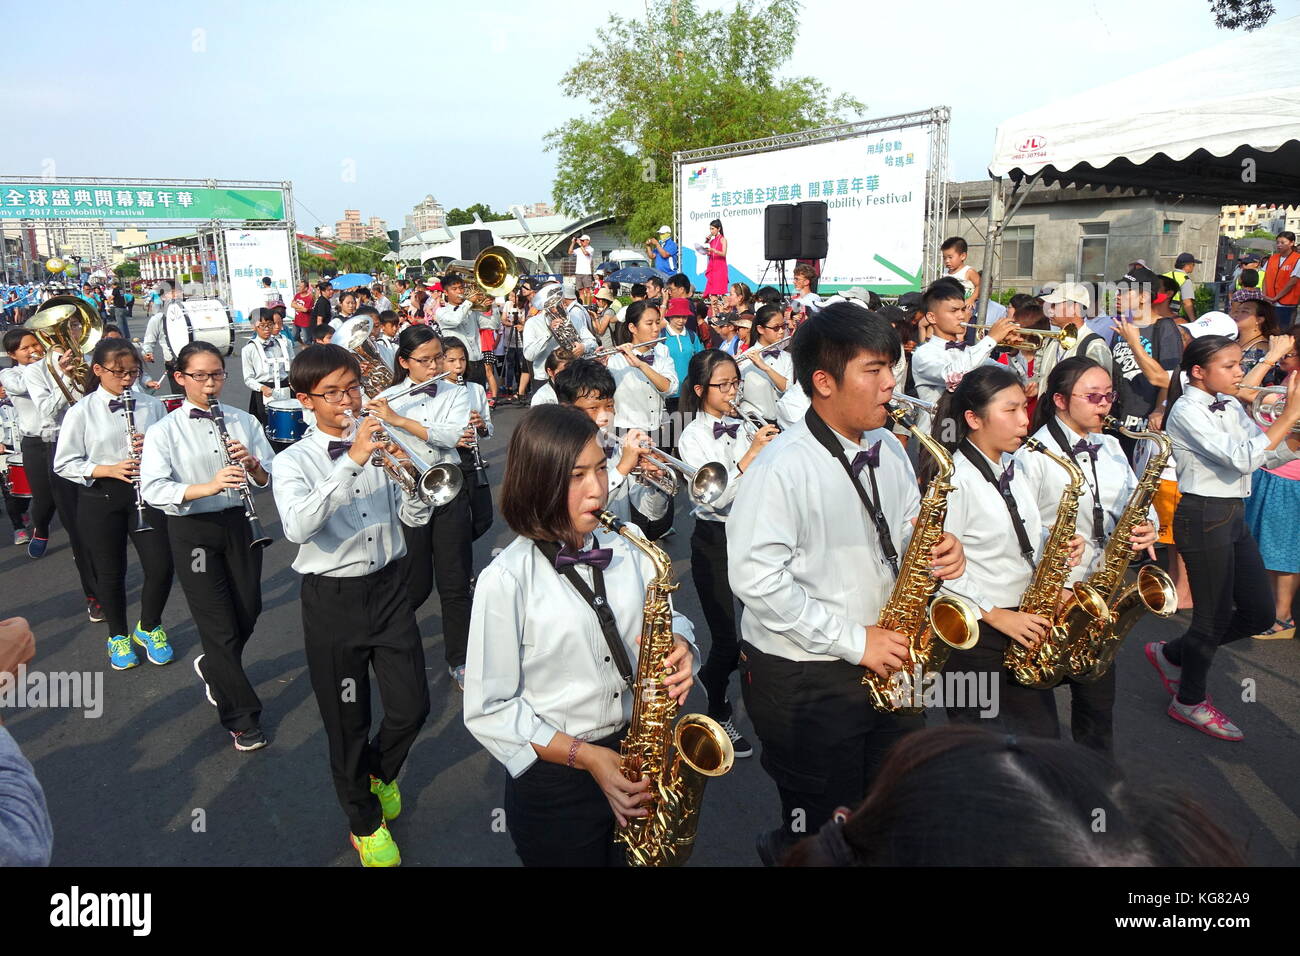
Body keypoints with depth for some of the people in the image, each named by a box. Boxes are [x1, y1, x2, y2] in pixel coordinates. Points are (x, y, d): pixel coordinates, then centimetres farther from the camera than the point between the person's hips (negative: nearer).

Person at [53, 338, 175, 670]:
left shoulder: (152, 406, 1)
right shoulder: (81, 412, -5)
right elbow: (64, 464, -5)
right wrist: (108, 470, -19)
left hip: (146, 492, 1)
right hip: (100, 499, -1)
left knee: (161, 567, -3)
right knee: (110, 573, 10)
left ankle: (149, 628, 24)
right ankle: (118, 636, 33)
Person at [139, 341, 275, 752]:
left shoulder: (244, 421, 3)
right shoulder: (163, 432, -4)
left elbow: (269, 478, 0)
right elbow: (153, 489, -16)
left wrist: (253, 465, -22)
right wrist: (207, 487, -30)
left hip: (240, 522, 3)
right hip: (193, 530, -3)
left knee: (248, 612, 11)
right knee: (218, 625, 1)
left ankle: (212, 667, 45)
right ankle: (242, 717, 15)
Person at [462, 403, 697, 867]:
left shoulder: (626, 549, -4)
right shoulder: (506, 580, -17)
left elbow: (668, 618, 8)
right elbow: (488, 709, -13)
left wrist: (679, 647, -15)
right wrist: (584, 756, -19)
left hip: (638, 755, 4)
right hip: (554, 782, -4)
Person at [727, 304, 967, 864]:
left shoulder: (888, 449, 4)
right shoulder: (782, 467, -20)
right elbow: (757, 578, -25)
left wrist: (939, 553, -8)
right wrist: (851, 640, -21)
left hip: (883, 665, 7)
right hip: (803, 680, -7)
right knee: (826, 832, 10)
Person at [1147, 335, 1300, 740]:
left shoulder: (1230, 406, 10)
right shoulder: (1187, 410, -16)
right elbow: (1242, 459, -25)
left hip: (1234, 516, 8)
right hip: (1203, 518, -8)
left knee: (1259, 612, 12)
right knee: (1216, 616, 3)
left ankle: (1171, 653, 30)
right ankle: (1190, 701, 24)